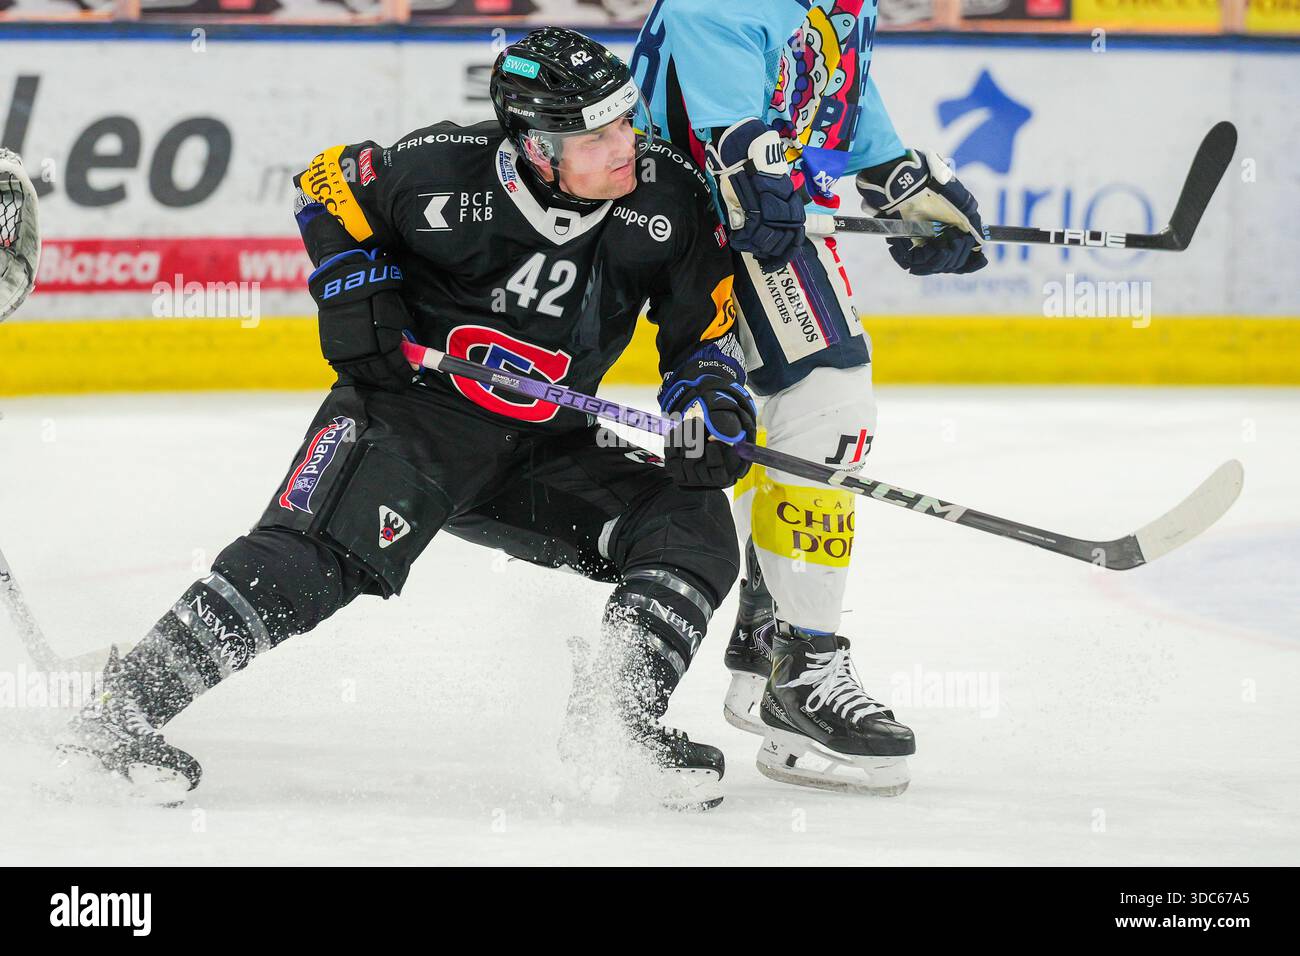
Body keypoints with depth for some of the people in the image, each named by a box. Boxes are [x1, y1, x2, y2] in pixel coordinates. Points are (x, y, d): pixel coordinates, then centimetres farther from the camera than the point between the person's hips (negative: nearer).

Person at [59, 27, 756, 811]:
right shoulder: (442, 170, -20)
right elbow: (330, 186, 0)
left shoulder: (672, 196, -12)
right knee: (314, 550, -26)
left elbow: (707, 330, 2)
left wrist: (716, 405, -16)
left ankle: (632, 720, -6)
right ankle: (123, 711, -24)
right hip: (415, 407, -4)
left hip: (549, 450, 4)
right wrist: (354, 288, -11)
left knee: (695, 526, -14)